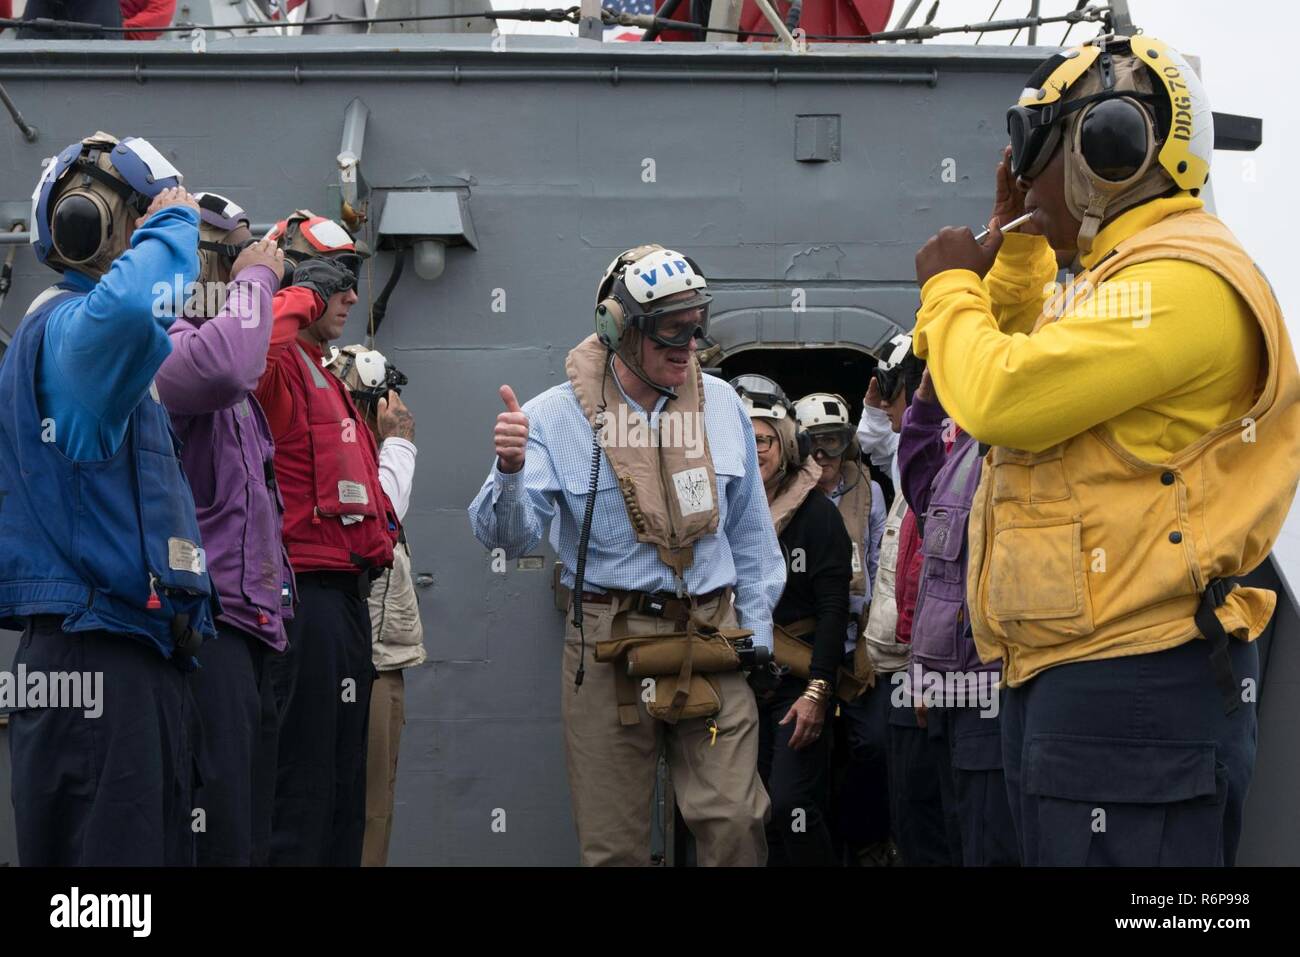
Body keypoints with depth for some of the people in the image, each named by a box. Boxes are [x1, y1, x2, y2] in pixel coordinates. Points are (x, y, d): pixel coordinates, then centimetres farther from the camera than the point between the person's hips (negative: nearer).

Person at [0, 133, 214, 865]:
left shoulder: (81, 329, 21)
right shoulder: (68, 325, -11)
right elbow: (128, 311, -34)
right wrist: (172, 224, -17)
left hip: (138, 653, 10)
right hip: (98, 659, -10)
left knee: (160, 847, 10)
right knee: (110, 871, -9)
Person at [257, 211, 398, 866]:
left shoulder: (323, 378, 21)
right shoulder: (280, 368, -11)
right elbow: (248, 353, -35)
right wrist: (301, 294, -21)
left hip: (345, 594, 11)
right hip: (307, 592, -11)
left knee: (343, 785, 14)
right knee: (303, 790, -8)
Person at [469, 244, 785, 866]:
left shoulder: (722, 406, 6)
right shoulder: (556, 417, -5)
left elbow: (749, 531, 15)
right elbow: (509, 537, -10)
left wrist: (757, 630, 12)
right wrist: (509, 471, -30)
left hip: (712, 638, 2)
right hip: (608, 645, -2)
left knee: (734, 820, -6)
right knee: (613, 841, 5)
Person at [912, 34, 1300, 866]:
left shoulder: (1184, 280, -16)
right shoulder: (1128, 275, 19)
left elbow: (998, 398, -23)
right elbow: (1017, 358, 35)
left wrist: (950, 287, -4)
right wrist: (1017, 236, 24)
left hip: (1131, 695, -11)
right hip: (1069, 678, 11)